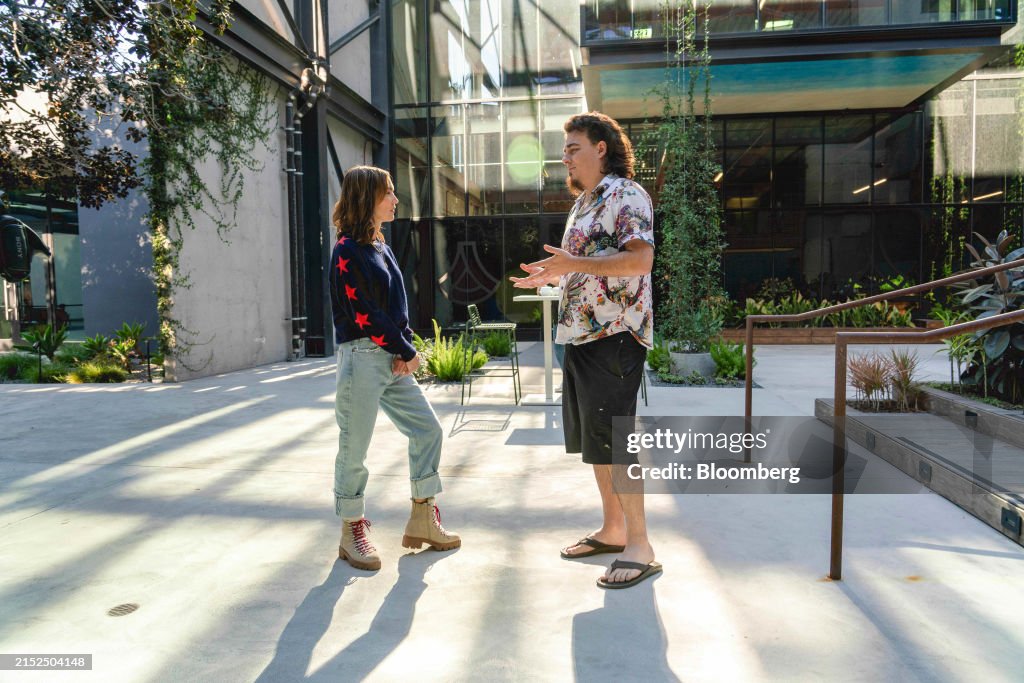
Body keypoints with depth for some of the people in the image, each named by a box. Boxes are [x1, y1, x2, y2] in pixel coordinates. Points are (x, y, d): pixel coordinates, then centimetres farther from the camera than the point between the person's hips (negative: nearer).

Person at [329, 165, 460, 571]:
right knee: (354, 447, 1)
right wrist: (407, 351, -8)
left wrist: (405, 351, -2)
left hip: (394, 358, 8)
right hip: (362, 356, -8)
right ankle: (352, 532, 16)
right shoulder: (347, 250, -9)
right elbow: (363, 313, -15)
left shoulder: (380, 248, 16)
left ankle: (423, 519, 17)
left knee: (428, 428, 6)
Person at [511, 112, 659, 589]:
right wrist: (551, 276, 16)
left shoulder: (625, 195, -9)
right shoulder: (584, 203, 21)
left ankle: (639, 547, 3)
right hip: (581, 333, 10)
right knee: (592, 439, 13)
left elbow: (642, 260, -22)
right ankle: (613, 530, 26)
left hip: (614, 334, -10)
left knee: (612, 440, -8)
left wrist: (573, 263, -24)